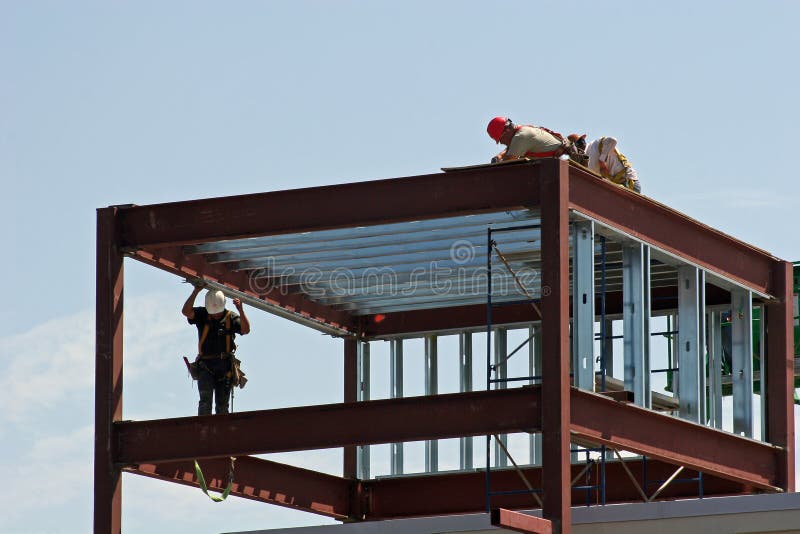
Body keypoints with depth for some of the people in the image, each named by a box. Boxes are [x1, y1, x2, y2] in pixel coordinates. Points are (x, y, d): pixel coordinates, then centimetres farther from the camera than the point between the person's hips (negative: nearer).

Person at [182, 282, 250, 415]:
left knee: (222, 404, 1)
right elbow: (186, 311, -12)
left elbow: (246, 330, -11)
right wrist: (195, 292, -19)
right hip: (205, 365, -1)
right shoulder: (202, 315, 4)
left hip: (224, 367, 1)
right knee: (205, 399, -16)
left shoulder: (231, 318, 4)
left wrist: (241, 311, -24)